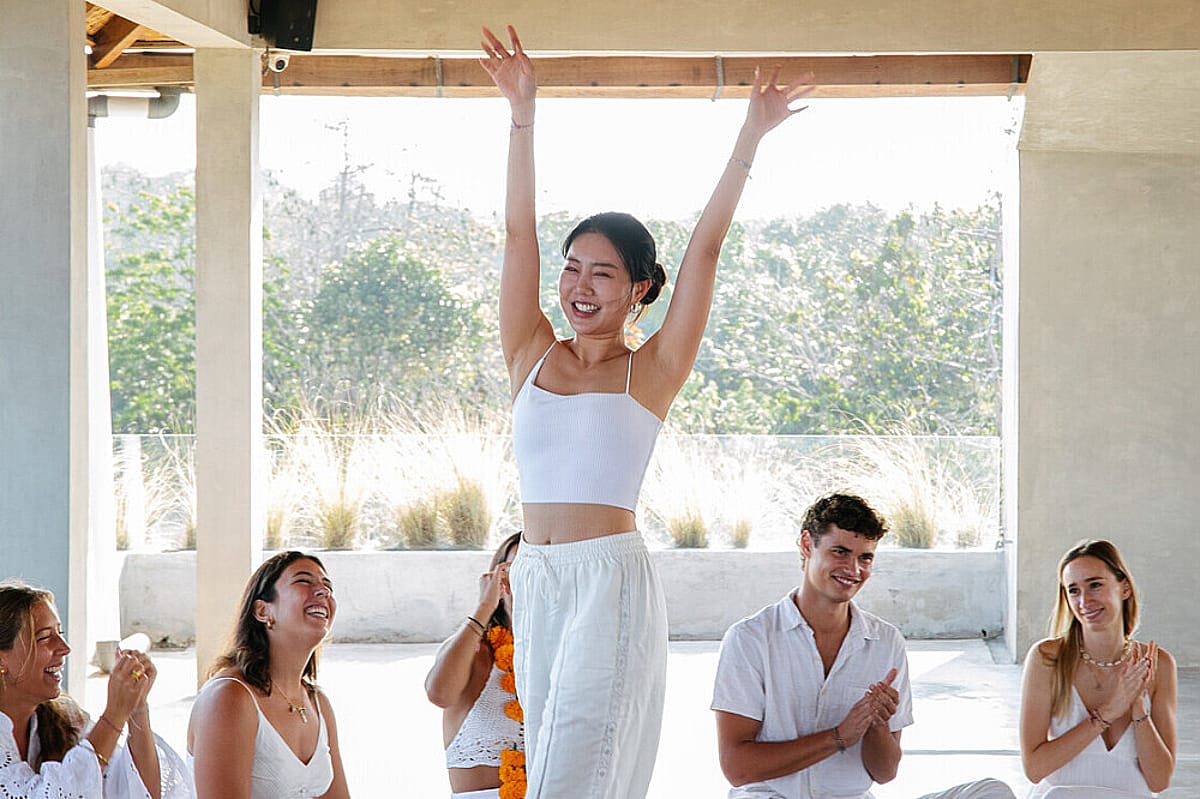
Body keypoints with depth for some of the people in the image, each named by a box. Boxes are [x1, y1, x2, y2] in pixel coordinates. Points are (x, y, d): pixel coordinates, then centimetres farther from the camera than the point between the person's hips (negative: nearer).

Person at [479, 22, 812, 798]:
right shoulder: (532, 356, 10)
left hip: (612, 579, -5)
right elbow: (519, 232, 7)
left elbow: (706, 247, -2)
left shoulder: (652, 372, 1)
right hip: (535, 580, 5)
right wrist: (523, 110, 3)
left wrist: (751, 138, -4)